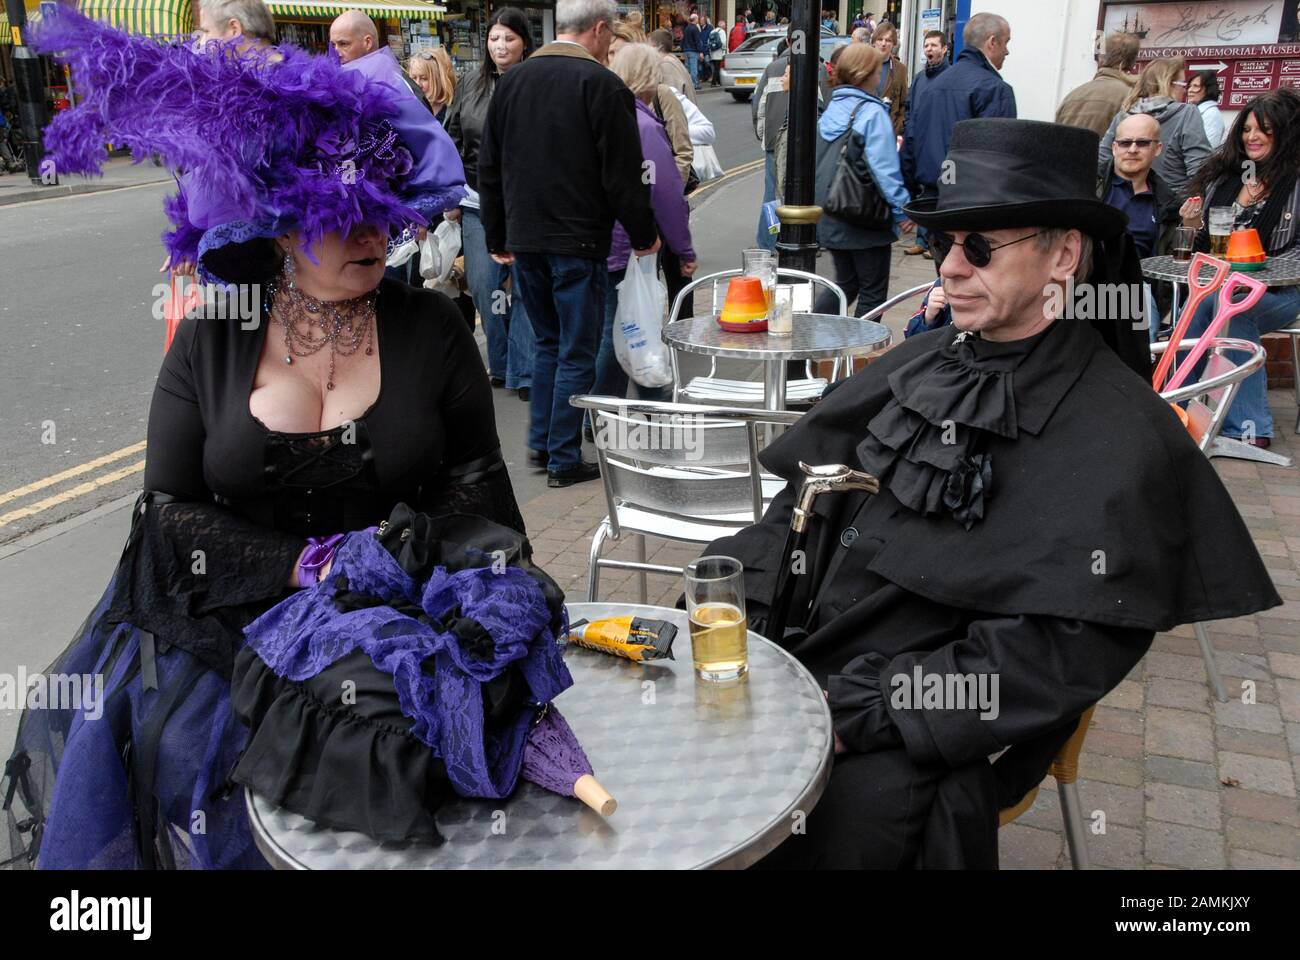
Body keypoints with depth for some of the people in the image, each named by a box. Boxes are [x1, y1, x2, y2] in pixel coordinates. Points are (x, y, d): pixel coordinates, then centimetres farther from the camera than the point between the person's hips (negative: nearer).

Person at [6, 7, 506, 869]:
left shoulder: (430, 328, 3)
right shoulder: (210, 343, 4)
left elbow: (475, 476, 5)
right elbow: (171, 510, 1)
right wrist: (303, 565, -13)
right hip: (233, 615, 1)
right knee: (170, 738, -21)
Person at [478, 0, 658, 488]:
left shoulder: (511, 80, 9)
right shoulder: (603, 86, -11)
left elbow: (489, 168, 13)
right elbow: (623, 176, -12)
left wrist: (497, 236, 20)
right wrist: (644, 235, 2)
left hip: (524, 239, 7)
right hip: (578, 242, -6)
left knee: (548, 341, 20)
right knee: (577, 353, 3)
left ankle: (539, 442, 24)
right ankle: (564, 461, 8)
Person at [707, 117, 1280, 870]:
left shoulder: (1119, 434, -8)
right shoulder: (921, 363, 7)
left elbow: (1069, 651, -14)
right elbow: (806, 492, 10)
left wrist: (864, 707, -20)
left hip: (947, 716, -5)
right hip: (801, 649, 6)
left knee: (851, 809, -31)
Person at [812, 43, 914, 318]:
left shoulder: (831, 109, 8)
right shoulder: (872, 112, -13)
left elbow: (820, 162, 14)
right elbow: (885, 168, -18)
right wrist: (902, 210, -11)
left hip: (830, 219, 7)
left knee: (846, 284, 20)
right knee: (873, 291, 6)